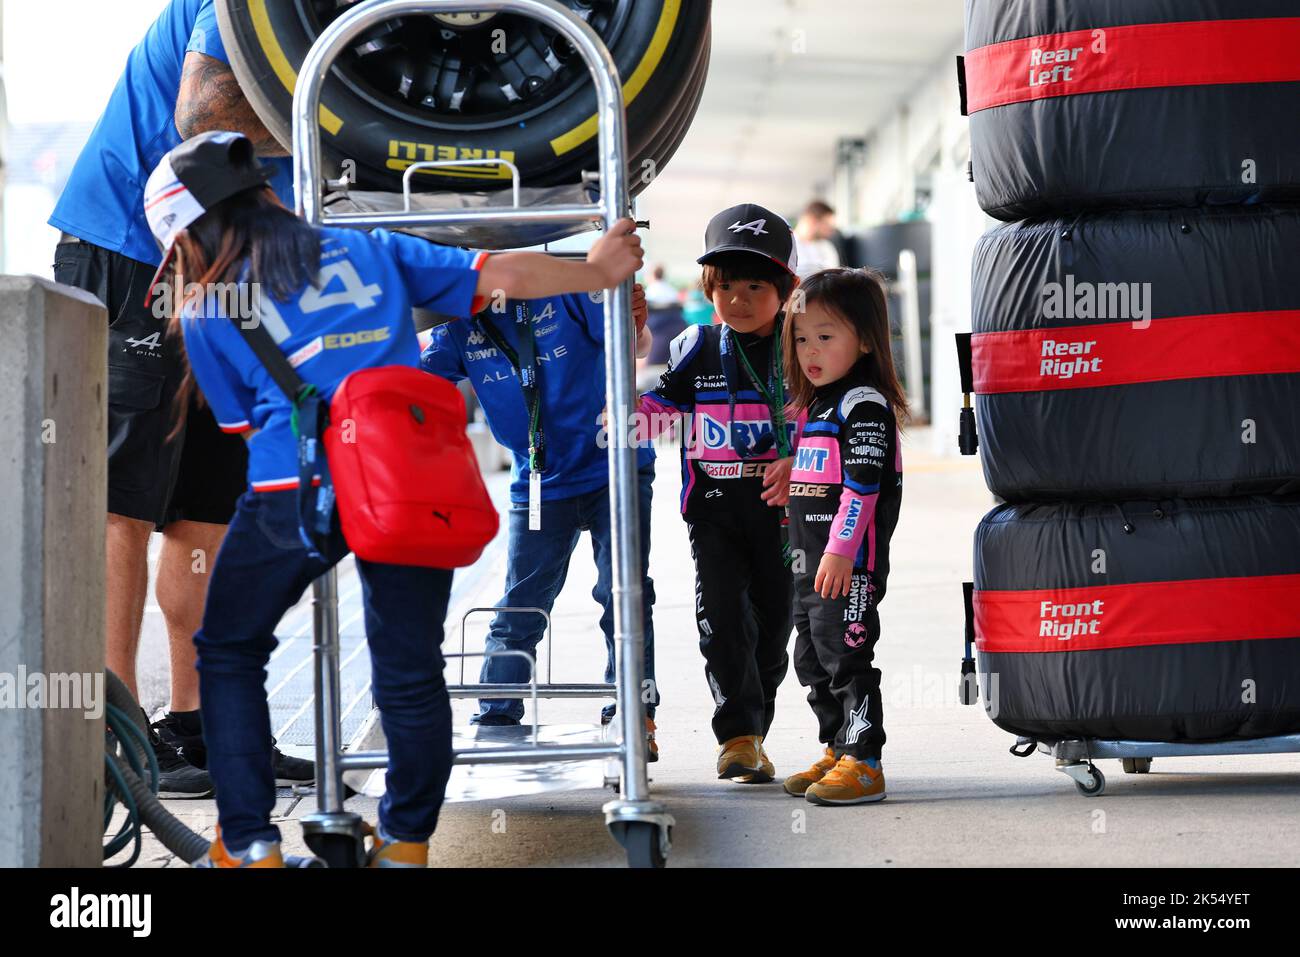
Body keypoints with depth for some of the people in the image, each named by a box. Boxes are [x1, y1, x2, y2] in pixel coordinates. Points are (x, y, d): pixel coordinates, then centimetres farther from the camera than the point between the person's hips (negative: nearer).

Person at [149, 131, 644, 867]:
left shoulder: (206, 312, 15)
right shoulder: (369, 251, 21)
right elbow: (500, 275, 19)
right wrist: (597, 271, 34)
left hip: (297, 488, -2)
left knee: (230, 650, 17)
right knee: (410, 670, 12)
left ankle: (249, 846, 12)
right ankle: (407, 844, 20)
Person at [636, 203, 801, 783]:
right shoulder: (695, 350, 5)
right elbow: (659, 413, 6)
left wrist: (796, 462, -20)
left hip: (780, 508, 0)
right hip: (714, 507, 0)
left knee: (772, 622, 6)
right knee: (722, 614, -13)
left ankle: (751, 737, 19)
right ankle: (738, 734, -11)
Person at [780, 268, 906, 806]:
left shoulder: (865, 404, -12)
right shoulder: (815, 405, 17)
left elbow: (863, 484, -19)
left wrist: (841, 550, -23)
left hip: (850, 564, -10)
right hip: (811, 560, 10)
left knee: (845, 657, -10)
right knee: (812, 660, 15)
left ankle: (863, 763, -7)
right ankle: (839, 751, 25)